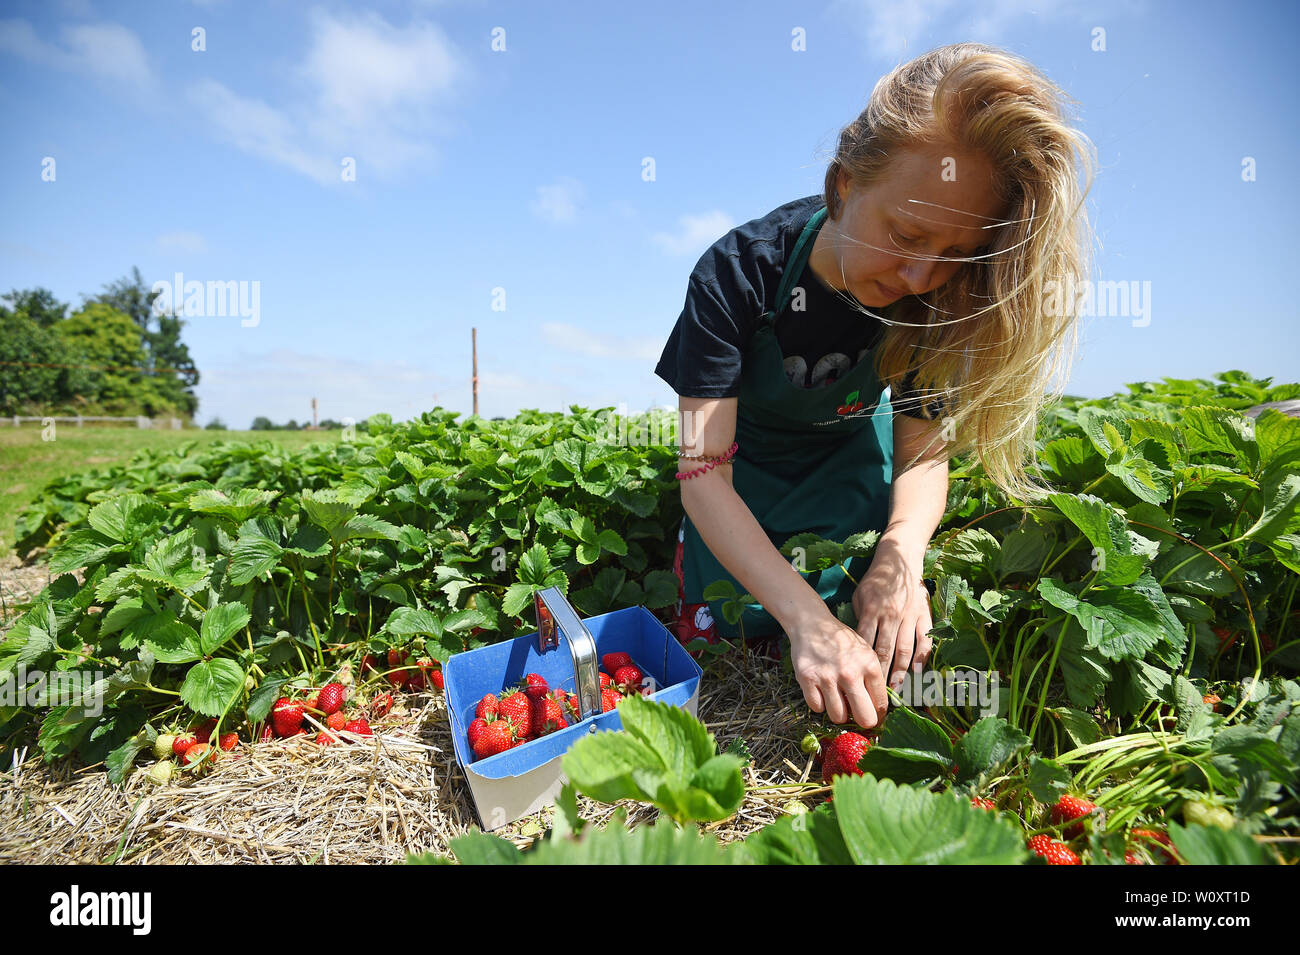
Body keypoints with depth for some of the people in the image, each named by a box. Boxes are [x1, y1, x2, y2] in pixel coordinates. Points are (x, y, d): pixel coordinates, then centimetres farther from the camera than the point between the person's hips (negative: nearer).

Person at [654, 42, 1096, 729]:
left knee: (886, 640, -5)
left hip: (852, 455, 2)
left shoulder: (932, 301, -23)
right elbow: (704, 471, -38)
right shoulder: (739, 274, -34)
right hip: (745, 463, -1)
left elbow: (925, 450, -17)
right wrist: (803, 616, -49)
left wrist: (900, 555, -40)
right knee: (732, 639, -4)